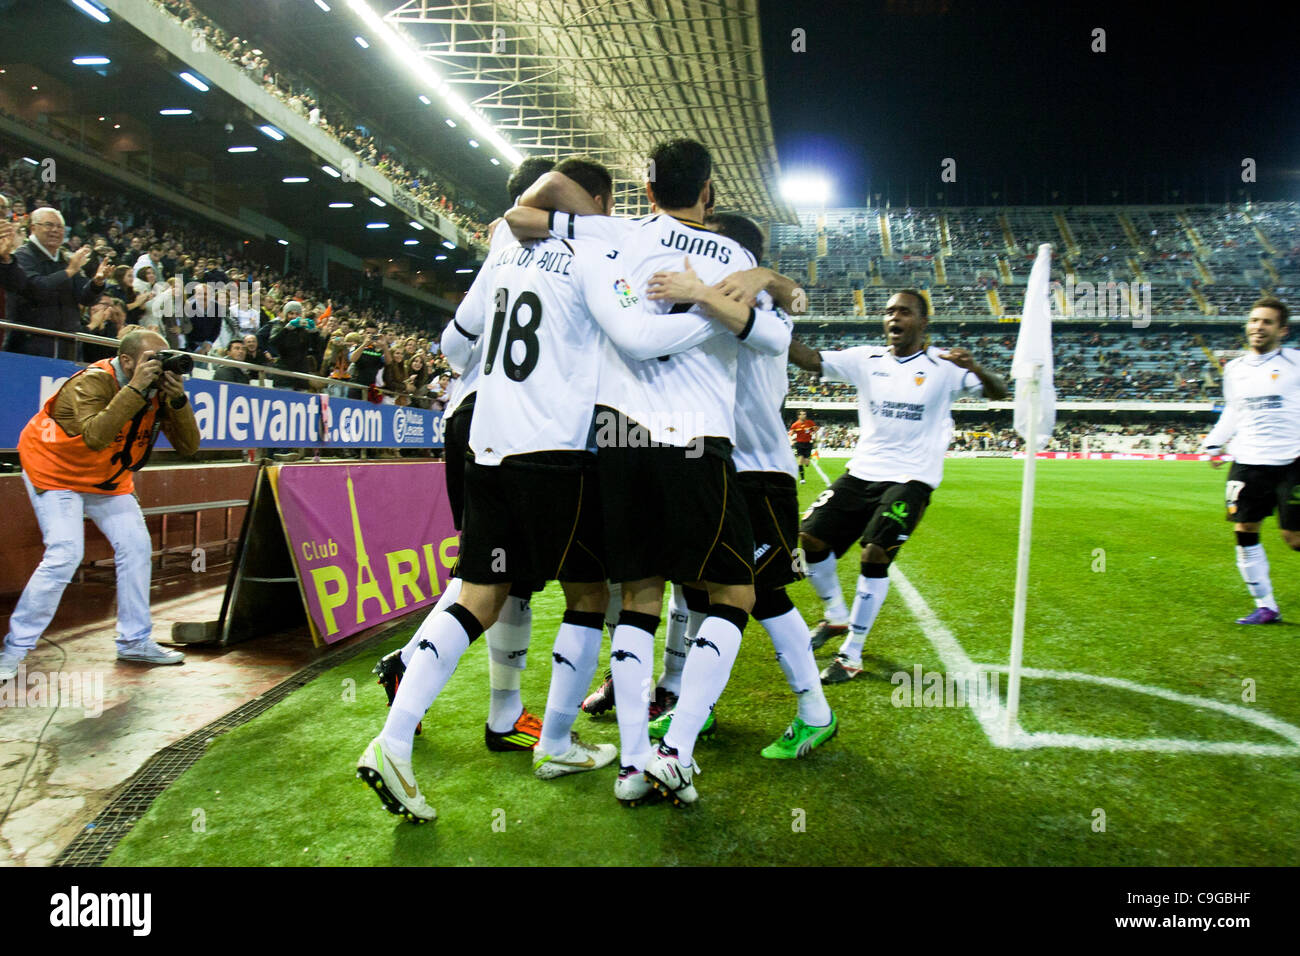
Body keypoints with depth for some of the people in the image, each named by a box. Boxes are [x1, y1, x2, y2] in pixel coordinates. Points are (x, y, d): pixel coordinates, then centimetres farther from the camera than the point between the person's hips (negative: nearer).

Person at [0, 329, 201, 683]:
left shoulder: (159, 391, -12)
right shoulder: (92, 382, -29)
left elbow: (188, 446, -18)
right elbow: (96, 437, -47)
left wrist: (178, 400, -32)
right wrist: (135, 389, -46)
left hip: (109, 481, 7)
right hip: (55, 471, -7)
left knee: (137, 548, 1)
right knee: (64, 555, -18)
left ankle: (135, 641, 15)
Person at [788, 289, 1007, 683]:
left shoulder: (943, 365, -3)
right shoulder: (866, 359, 5)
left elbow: (999, 392, -11)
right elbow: (811, 360, -5)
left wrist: (975, 369, -33)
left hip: (910, 479, -4)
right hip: (862, 472, 5)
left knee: (874, 555, -18)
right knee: (810, 537, -1)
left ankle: (852, 656, -3)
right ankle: (835, 617, 25)